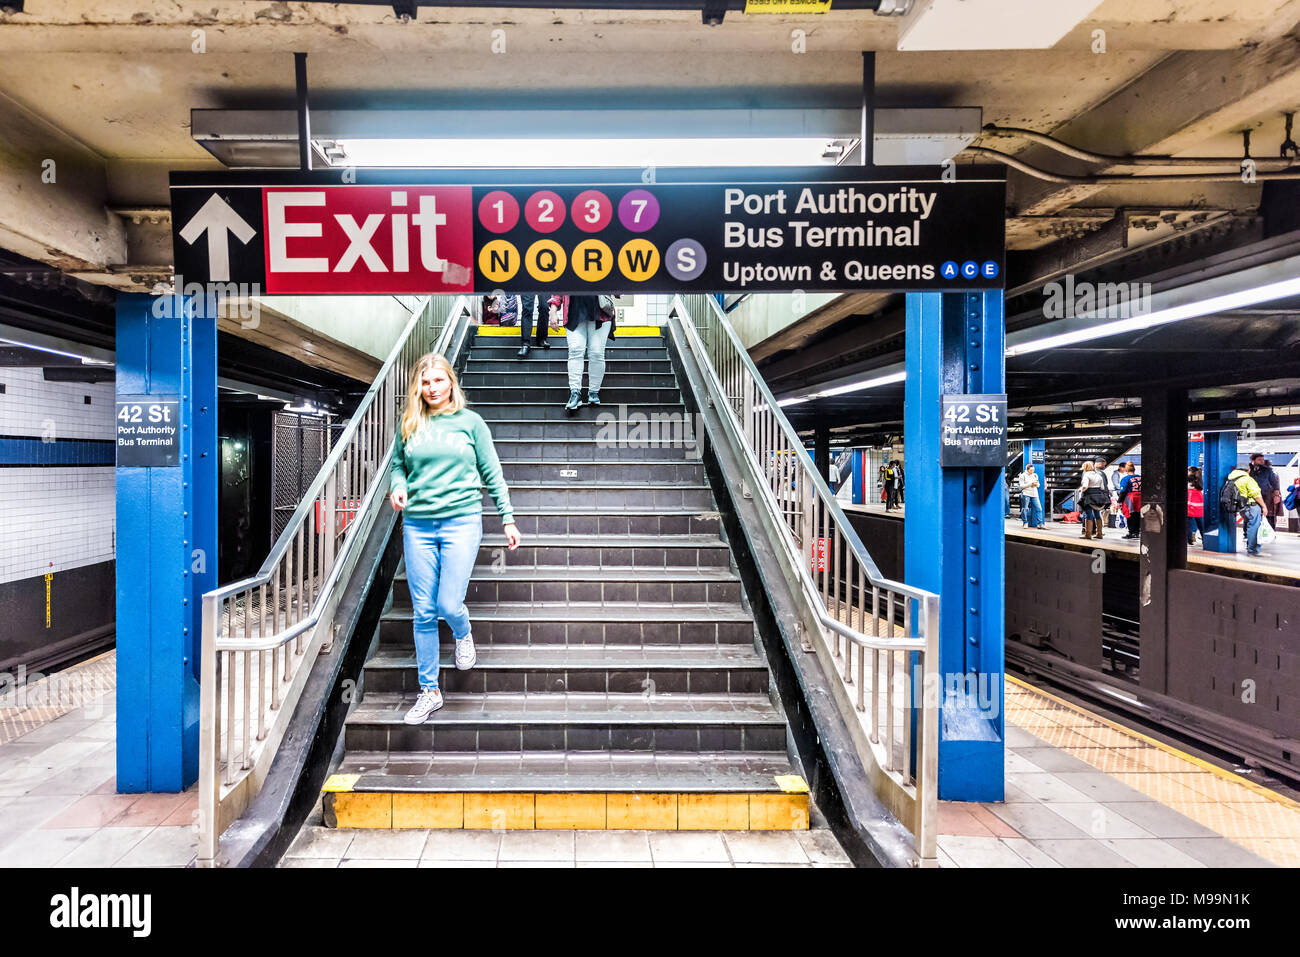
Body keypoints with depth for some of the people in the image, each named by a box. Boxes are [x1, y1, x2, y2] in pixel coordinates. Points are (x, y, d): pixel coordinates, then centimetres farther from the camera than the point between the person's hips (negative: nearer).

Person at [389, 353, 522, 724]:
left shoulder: (470, 422, 4)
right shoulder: (409, 425, 9)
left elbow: (492, 473, 6)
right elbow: (396, 465, 18)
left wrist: (508, 519, 4)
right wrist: (397, 486, -6)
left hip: (461, 520, -2)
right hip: (417, 525, 3)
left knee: (448, 604, -8)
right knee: (423, 612, 5)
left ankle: (463, 635, 31)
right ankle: (429, 691, 19)